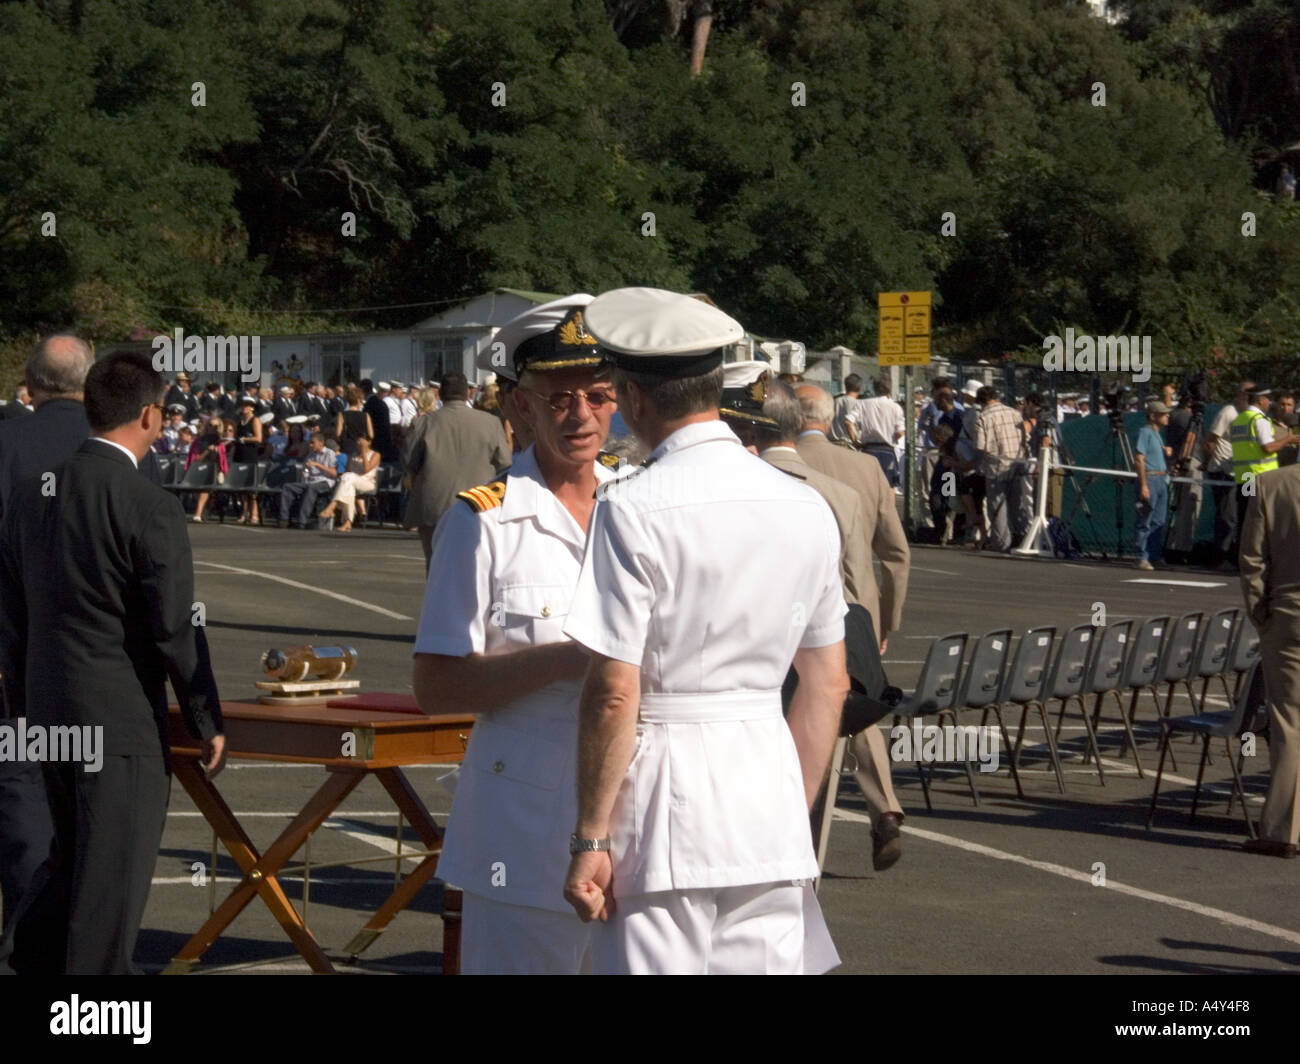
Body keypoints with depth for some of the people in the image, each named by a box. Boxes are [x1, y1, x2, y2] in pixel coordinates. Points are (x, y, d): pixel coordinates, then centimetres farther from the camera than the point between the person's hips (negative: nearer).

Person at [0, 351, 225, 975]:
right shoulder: (149, 509, -17)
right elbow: (174, 630, -14)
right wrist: (207, 723, -3)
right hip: (123, 718, -7)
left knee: (74, 851, 23)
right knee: (112, 875, 4)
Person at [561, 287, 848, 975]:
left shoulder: (633, 510, -11)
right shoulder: (806, 509, 7)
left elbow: (613, 693, -14)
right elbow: (828, 687, 12)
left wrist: (589, 840, -7)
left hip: (665, 790, -5)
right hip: (767, 779, 6)